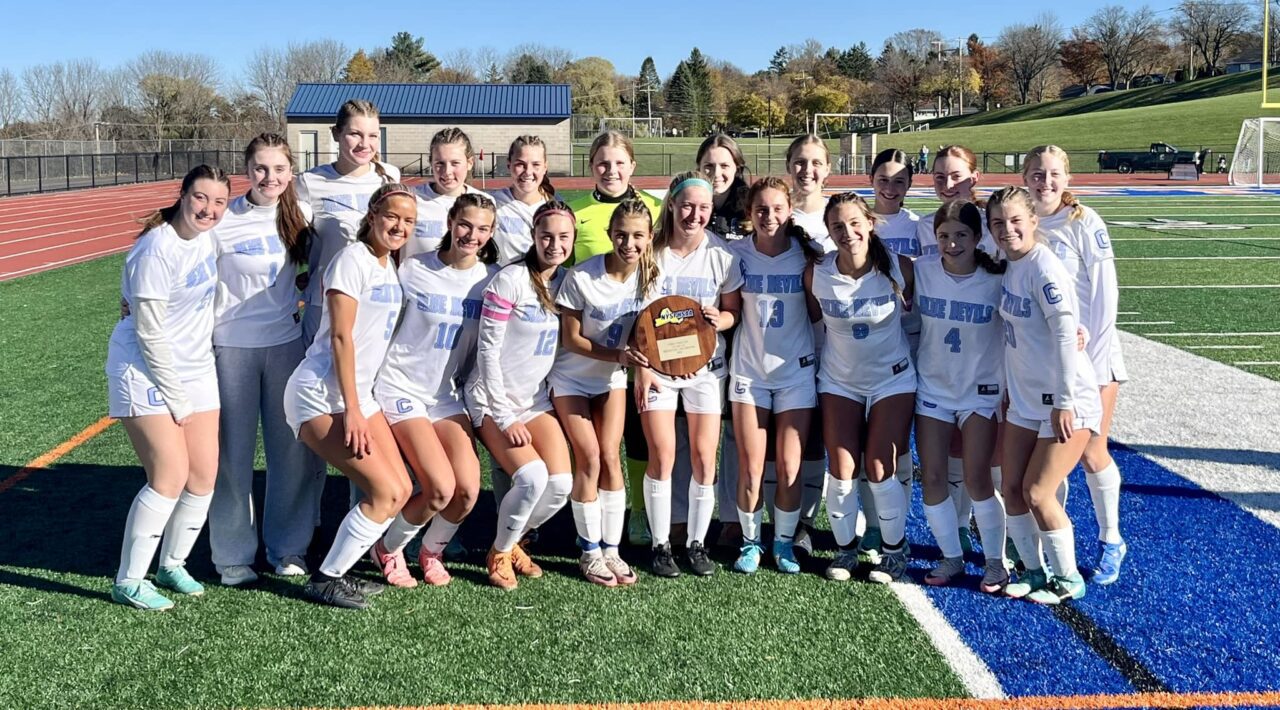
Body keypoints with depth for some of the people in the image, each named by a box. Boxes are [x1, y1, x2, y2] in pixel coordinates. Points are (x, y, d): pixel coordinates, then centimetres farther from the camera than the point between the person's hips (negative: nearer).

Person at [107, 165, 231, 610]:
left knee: (204, 473, 4)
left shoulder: (205, 237, 1)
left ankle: (172, 565, 24)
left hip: (196, 370, 8)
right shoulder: (158, 250, -21)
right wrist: (176, 398, -15)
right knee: (171, 475, -12)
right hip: (147, 371, -7)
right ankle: (128, 582, 3)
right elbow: (149, 333, -19)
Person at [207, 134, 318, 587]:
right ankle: (234, 556, 18)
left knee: (291, 447, 8)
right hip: (231, 346, -3)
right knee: (233, 452, 5)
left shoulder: (301, 215, 0)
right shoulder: (223, 221, -11)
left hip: (286, 342, 4)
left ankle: (288, 548, 23)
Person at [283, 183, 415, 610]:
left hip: (360, 393, 9)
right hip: (322, 395, -8)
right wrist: (351, 410, -19)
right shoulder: (353, 259, -12)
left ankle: (339, 571, 17)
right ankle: (326, 579, 2)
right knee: (386, 492, -13)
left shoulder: (391, 265, 13)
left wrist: (360, 405, 12)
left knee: (401, 491, 3)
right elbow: (341, 337, -17)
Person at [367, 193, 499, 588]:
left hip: (447, 393, 4)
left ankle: (432, 551, 17)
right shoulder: (413, 270, -9)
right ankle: (388, 550, 11)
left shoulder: (491, 278, 0)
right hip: (401, 388, -4)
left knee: (468, 489, -13)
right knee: (440, 488, -18)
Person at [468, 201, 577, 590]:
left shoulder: (567, 282, 3)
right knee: (533, 477, -23)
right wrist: (505, 418, -15)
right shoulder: (510, 280, -15)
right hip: (493, 399, -6)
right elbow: (488, 351, -15)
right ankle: (499, 553, 4)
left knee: (561, 484, -9)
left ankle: (512, 541, 20)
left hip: (536, 400, 6)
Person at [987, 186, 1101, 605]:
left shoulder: (1042, 268, -19)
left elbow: (1065, 334, -22)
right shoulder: (1010, 267, 5)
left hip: (1066, 402, -8)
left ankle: (1068, 581, 16)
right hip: (1024, 401, 8)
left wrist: (1063, 402, -22)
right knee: (1011, 488, 9)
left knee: (1037, 493, -4)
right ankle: (1034, 571, 27)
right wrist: (1010, 390, 15)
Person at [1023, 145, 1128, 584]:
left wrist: (1092, 359, -13)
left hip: (1091, 352, -3)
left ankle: (1111, 541, 21)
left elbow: (1105, 294, -10)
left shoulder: (1083, 223, -9)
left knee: (1090, 452, 1)